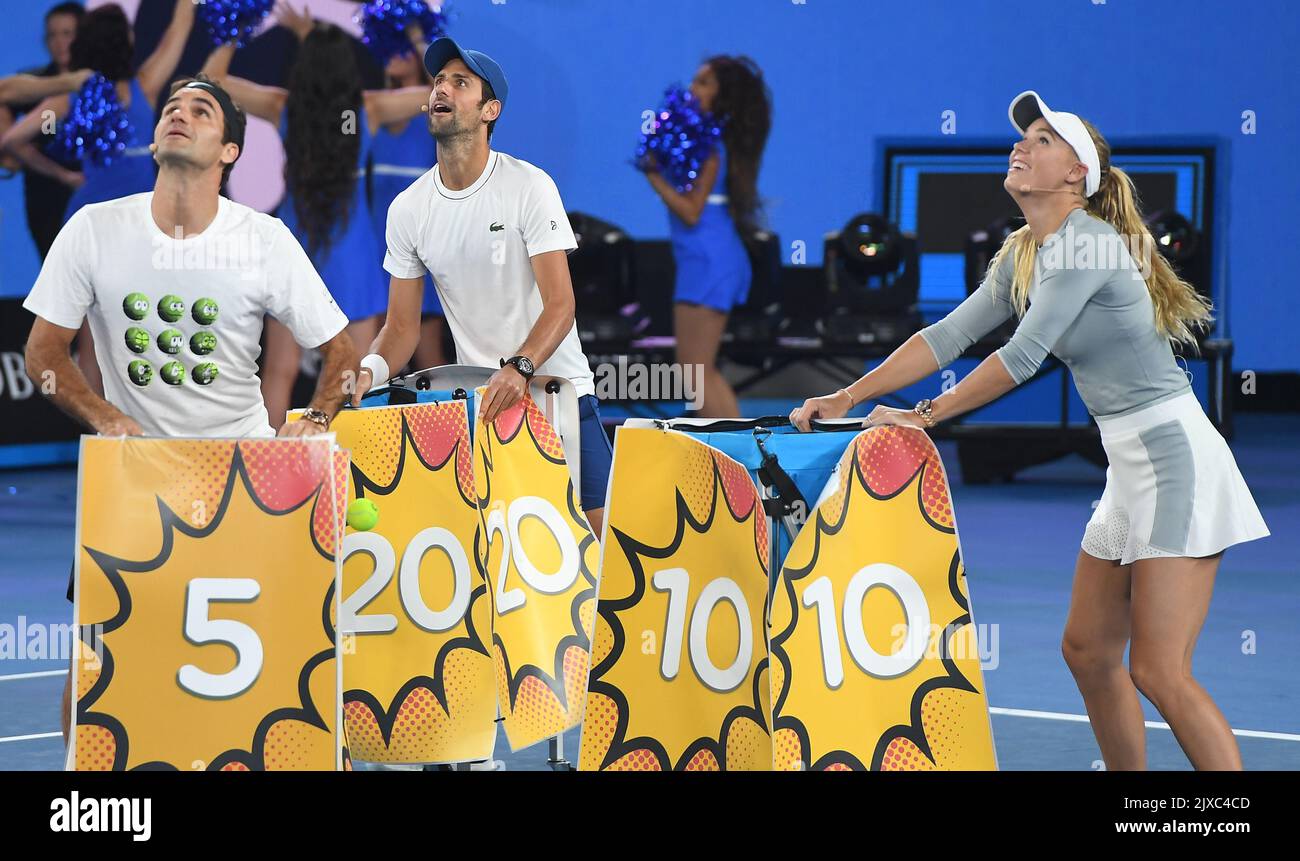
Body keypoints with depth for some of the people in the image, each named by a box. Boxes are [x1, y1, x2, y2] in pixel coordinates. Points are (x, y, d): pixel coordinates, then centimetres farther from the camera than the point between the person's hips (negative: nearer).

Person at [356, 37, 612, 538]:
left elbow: (560, 304, -17)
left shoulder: (529, 186, -11)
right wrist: (368, 371, -16)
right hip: (474, 402, 3)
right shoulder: (407, 209, 2)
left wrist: (519, 368, -34)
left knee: (600, 529, -11)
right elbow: (402, 326, 5)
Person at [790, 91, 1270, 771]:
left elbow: (1021, 357, -19)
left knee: (1159, 672, -13)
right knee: (1088, 652, 12)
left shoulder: (1085, 241, -16)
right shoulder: (1021, 255, 12)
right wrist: (846, 398, 9)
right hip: (1130, 466, 10)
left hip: (1175, 457, -10)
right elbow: (948, 336, 14)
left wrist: (925, 416, -10)